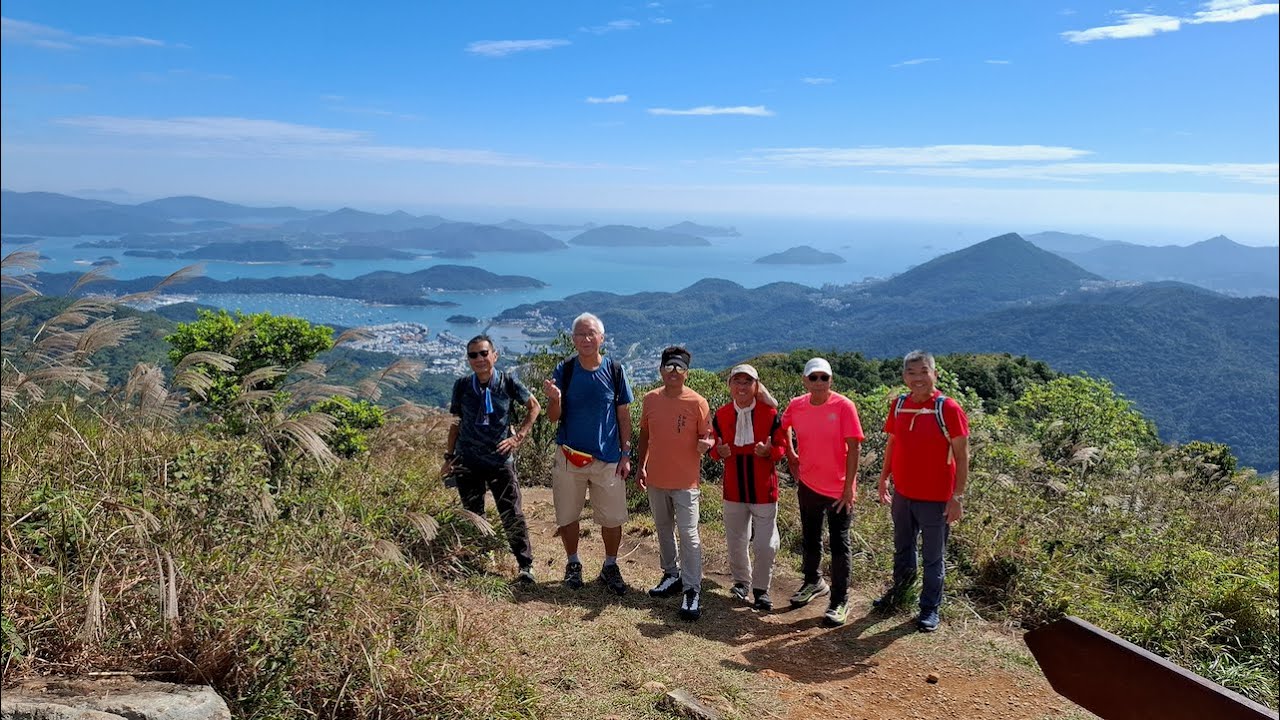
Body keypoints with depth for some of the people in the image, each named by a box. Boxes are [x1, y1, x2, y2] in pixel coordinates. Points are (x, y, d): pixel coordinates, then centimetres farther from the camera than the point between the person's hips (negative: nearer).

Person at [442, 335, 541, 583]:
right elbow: (456, 422, 9)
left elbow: (534, 407, 6)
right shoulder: (462, 386, -1)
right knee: (473, 516, 11)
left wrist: (518, 436, -3)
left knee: (512, 515, -1)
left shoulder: (508, 382, -6)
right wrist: (449, 457, 9)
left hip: (501, 459, -2)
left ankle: (525, 565, 10)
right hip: (467, 461, 2)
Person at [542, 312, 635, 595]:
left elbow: (624, 416, 3)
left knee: (612, 518, 6)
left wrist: (626, 455, 0)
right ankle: (573, 563, 32)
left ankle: (610, 567, 26)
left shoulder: (614, 370, -2)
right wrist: (555, 398, -24)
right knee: (567, 515, 11)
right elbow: (553, 417, -2)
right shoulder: (564, 370, -3)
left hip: (608, 458, 0)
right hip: (569, 457, 0)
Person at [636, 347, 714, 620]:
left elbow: (707, 437, -6)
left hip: (685, 481, -5)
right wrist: (640, 466, 9)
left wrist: (705, 444, -29)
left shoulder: (697, 402, -11)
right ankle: (672, 576, 35)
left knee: (688, 534, -4)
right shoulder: (650, 399, 2)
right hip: (655, 479, 5)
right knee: (663, 531, 18)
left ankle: (692, 591, 1)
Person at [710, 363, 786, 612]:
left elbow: (782, 447, -3)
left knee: (766, 545, 2)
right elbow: (715, 448, 8)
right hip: (734, 489, 3)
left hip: (763, 489, -2)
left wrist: (769, 451, -24)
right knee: (735, 541, 16)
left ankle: (761, 588, 22)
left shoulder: (770, 413, -8)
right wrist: (720, 452, -15)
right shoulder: (721, 415, -1)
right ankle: (741, 580, 38)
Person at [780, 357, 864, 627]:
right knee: (810, 539, 20)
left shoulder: (843, 406, -16)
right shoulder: (796, 406, -4)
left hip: (839, 490, -4)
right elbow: (782, 429, 17)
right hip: (808, 485, 4)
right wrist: (791, 458, 8)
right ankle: (813, 582, 42)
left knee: (839, 545, 3)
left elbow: (854, 448, -15)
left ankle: (840, 602, 13)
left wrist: (849, 487, -16)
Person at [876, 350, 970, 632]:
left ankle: (930, 608, 25)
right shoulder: (898, 405, 1)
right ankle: (900, 589, 44)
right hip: (902, 494, 5)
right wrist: (883, 478, 12)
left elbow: (961, 455, -13)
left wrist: (958, 496, -15)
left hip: (935, 499, -5)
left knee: (933, 558, 10)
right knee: (902, 548, 23)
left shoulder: (948, 409, -15)